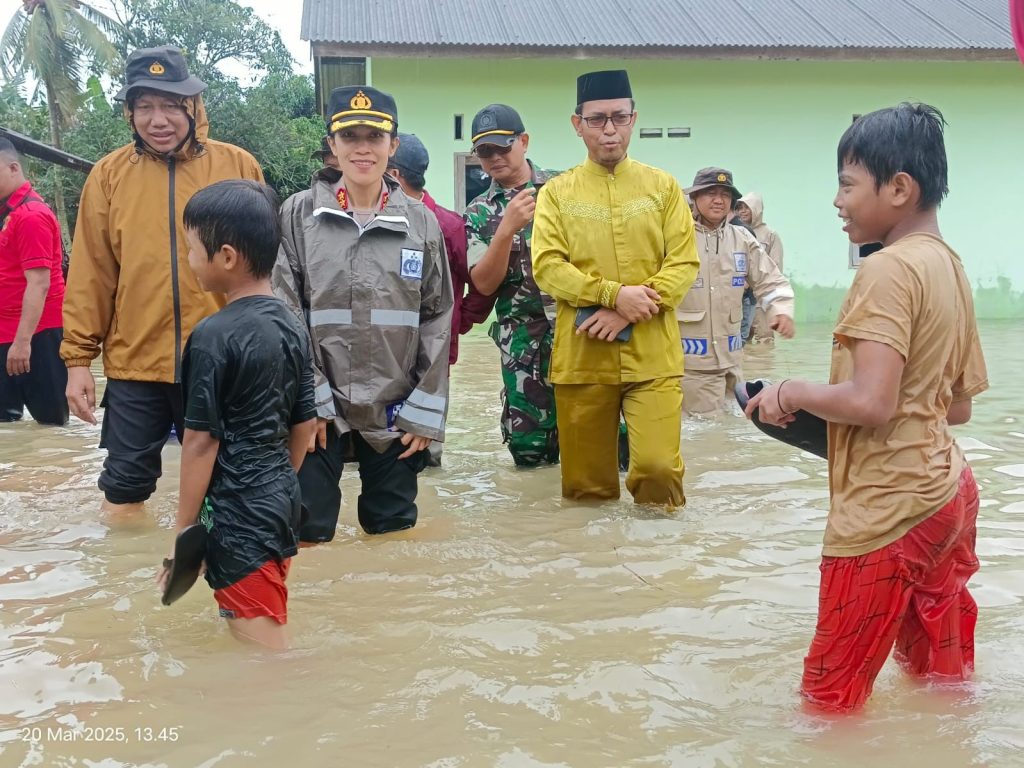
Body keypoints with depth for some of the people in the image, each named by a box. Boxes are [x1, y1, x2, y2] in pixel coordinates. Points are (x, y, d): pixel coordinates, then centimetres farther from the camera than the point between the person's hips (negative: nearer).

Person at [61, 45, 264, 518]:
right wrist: (78, 357, 0)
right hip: (134, 363, 1)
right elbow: (90, 276, 2)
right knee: (124, 486, 11)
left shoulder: (237, 167, -2)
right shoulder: (108, 175, 1)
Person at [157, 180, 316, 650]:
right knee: (271, 629, 20)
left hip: (237, 511, -8)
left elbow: (202, 440, -15)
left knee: (260, 646, 0)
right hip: (283, 499, 8)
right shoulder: (292, 328, 4)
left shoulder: (212, 337, -17)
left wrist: (184, 530, -8)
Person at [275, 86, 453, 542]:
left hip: (396, 410, 1)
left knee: (394, 532, 10)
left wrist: (425, 411, -2)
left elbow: (437, 321, 3)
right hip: (316, 406, -1)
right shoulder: (297, 214, -1)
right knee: (308, 535, 3)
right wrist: (308, 398, -10)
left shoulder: (421, 222, 3)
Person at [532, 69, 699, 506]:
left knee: (658, 467, -11)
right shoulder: (557, 192, 6)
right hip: (581, 356, 0)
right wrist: (614, 294, -18)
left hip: (652, 356, 0)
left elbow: (684, 263, 0)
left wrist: (633, 310, -14)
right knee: (586, 483, 6)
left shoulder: (662, 186, 8)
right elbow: (547, 267, -5)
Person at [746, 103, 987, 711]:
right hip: (949, 492, 9)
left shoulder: (888, 269, -17)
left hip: (888, 509, -9)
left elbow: (870, 401, -26)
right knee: (945, 675, 21)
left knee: (832, 695, 2)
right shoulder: (951, 267, 11)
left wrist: (790, 394, -11)